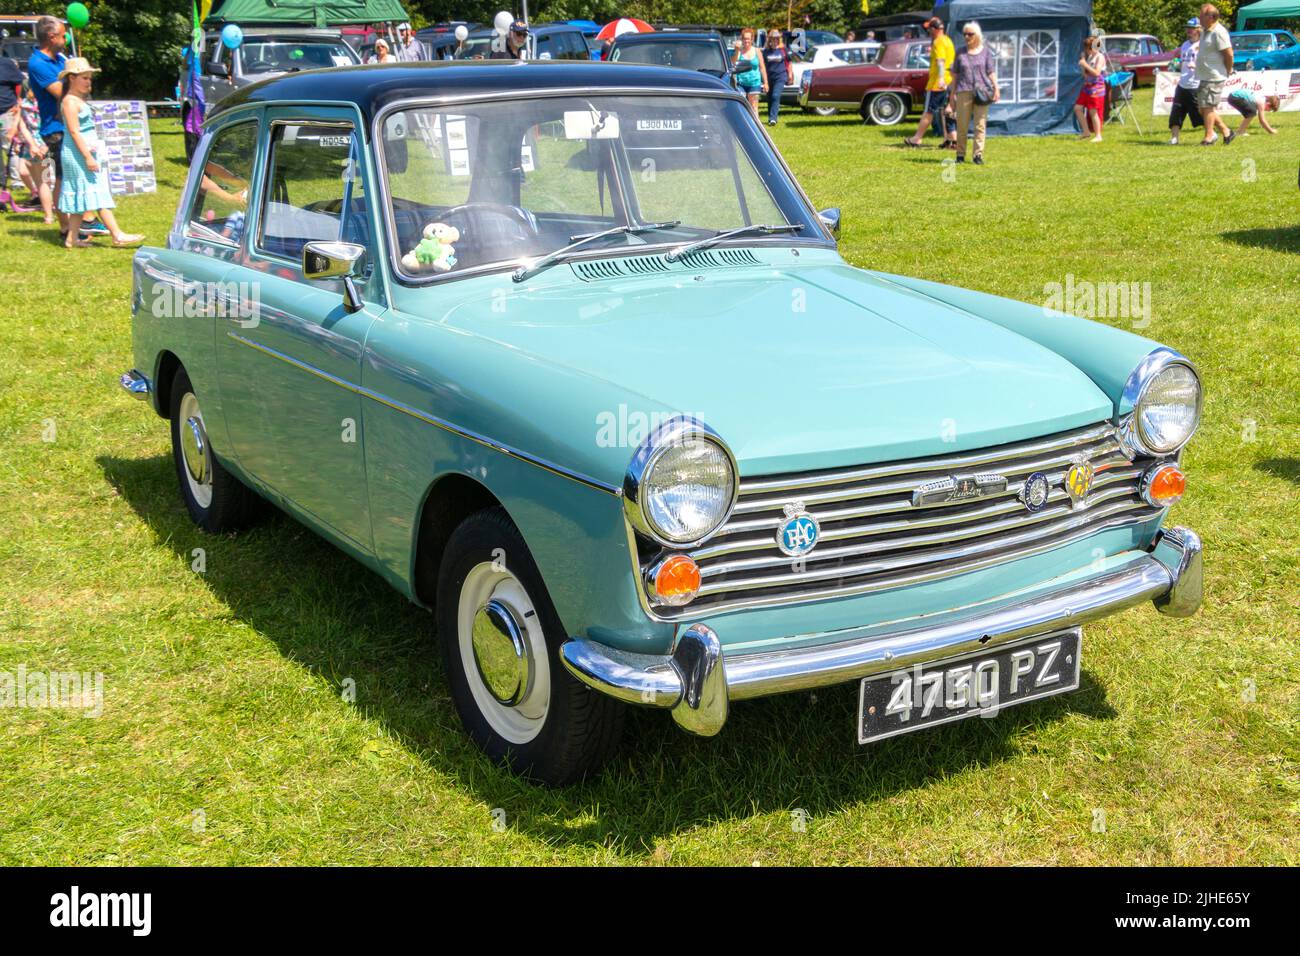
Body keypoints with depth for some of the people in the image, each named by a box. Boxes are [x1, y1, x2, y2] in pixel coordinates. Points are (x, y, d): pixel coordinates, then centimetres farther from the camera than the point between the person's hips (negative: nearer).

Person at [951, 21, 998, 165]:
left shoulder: (986, 52, 8)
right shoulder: (961, 53, 11)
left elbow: (991, 72, 6)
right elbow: (955, 74, 14)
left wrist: (996, 89, -4)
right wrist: (953, 92, 9)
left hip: (981, 92, -1)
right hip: (964, 91, 1)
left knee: (980, 125, -1)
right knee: (962, 125, 2)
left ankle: (978, 154, 2)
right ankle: (960, 154, 9)